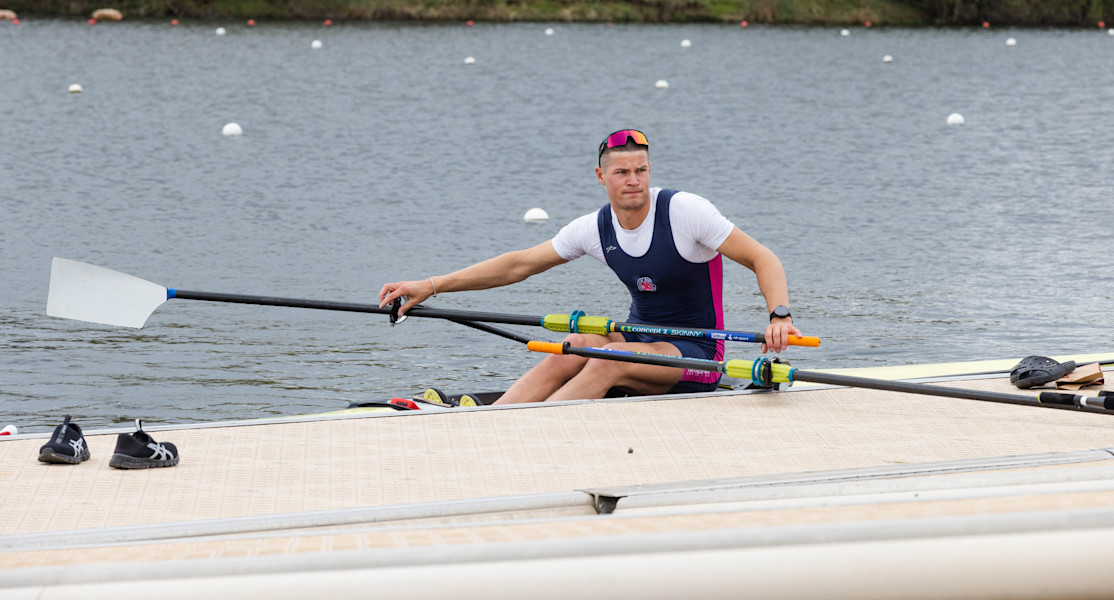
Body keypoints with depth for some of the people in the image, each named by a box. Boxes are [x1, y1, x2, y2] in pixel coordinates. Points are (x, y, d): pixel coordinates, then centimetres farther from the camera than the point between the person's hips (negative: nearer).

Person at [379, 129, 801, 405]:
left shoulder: (684, 211, -14)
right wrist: (431, 286, -3)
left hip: (695, 357, -5)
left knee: (608, 359, -31)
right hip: (639, 341, 5)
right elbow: (518, 265, 3)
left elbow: (762, 259, -13)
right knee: (577, 345, -24)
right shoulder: (596, 229, 1)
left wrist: (779, 316, -32)